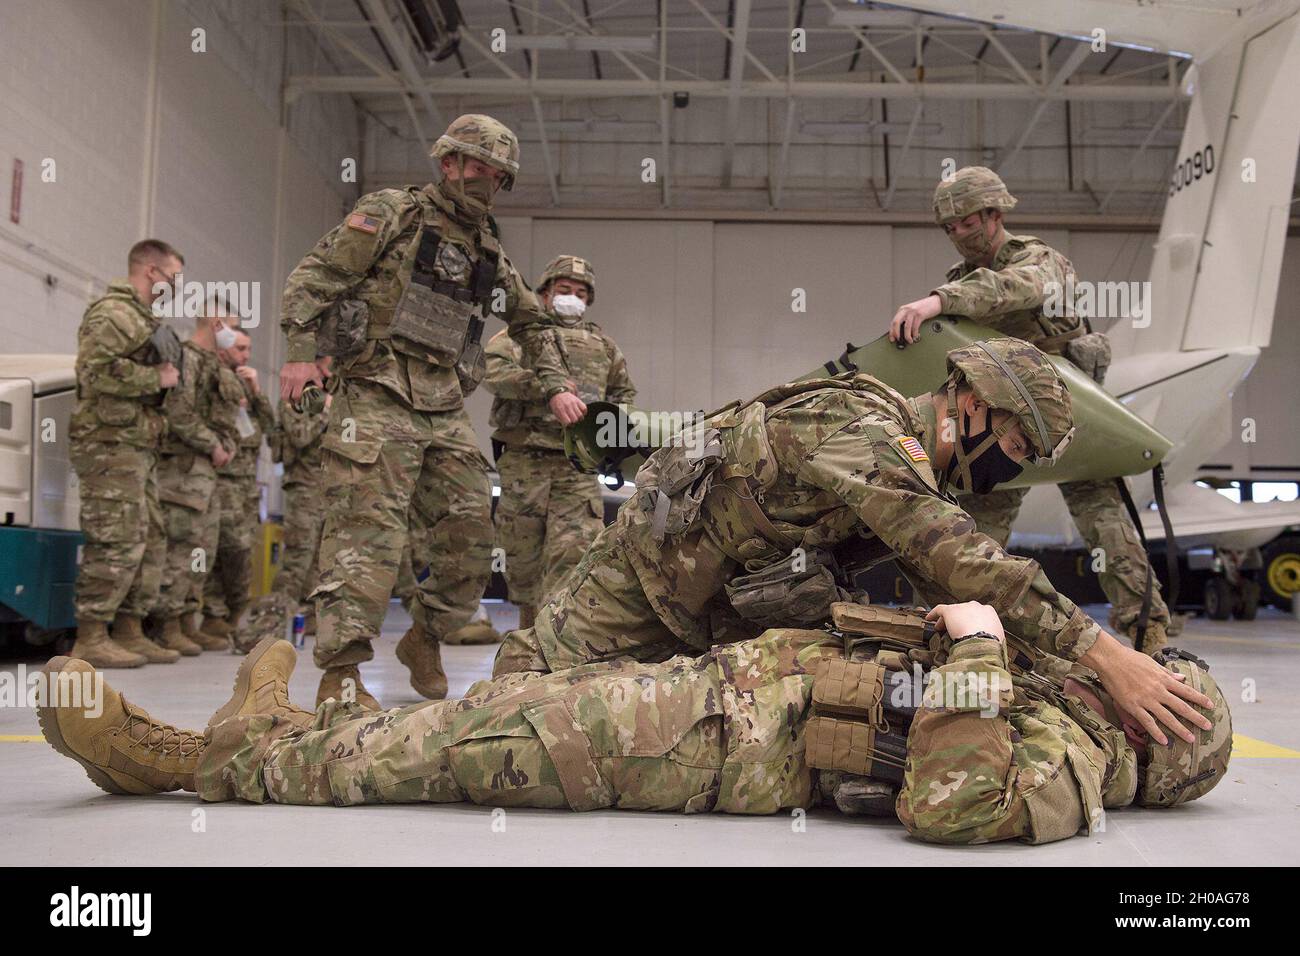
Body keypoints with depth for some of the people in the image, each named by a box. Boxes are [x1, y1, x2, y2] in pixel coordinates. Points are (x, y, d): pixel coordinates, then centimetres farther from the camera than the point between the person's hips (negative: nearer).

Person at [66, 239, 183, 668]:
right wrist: (157, 378, -13)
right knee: (116, 543, -13)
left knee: (150, 541, 10)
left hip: (138, 446, 10)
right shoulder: (113, 312, -7)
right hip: (110, 444, -10)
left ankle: (129, 632, 15)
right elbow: (98, 370, -22)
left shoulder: (144, 319, 25)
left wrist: (169, 372, 15)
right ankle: (90, 639, -9)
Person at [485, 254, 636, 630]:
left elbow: (626, 393, 34)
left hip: (577, 467, 2)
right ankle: (530, 630, 22)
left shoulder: (603, 345, 21)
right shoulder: (520, 333, 9)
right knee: (523, 554, 6)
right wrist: (548, 384, -20)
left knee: (574, 552, -13)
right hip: (524, 463, -2)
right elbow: (494, 373, -11)